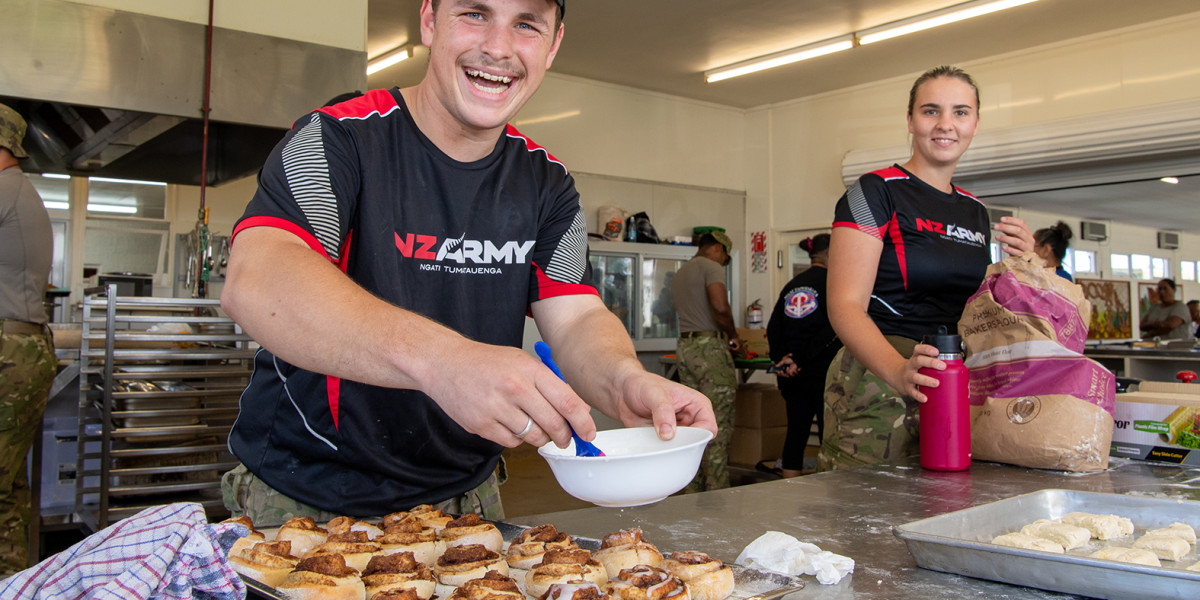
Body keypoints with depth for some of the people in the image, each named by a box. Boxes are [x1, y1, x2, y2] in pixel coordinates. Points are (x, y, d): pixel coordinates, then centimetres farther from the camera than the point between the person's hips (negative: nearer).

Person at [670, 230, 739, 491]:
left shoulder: (679, 274, 22)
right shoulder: (711, 267, -6)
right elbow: (720, 307, -21)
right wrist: (733, 335, -6)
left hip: (685, 345, 8)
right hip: (710, 348, -8)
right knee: (718, 425, -5)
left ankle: (694, 489, 15)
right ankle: (717, 492, -4)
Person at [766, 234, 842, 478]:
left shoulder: (791, 286, 13)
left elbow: (773, 328, 7)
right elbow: (831, 330, -16)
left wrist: (782, 359, -2)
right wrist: (800, 359, -14)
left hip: (793, 376, 6)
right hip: (822, 373, -6)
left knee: (796, 433, 10)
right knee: (829, 435, 0)